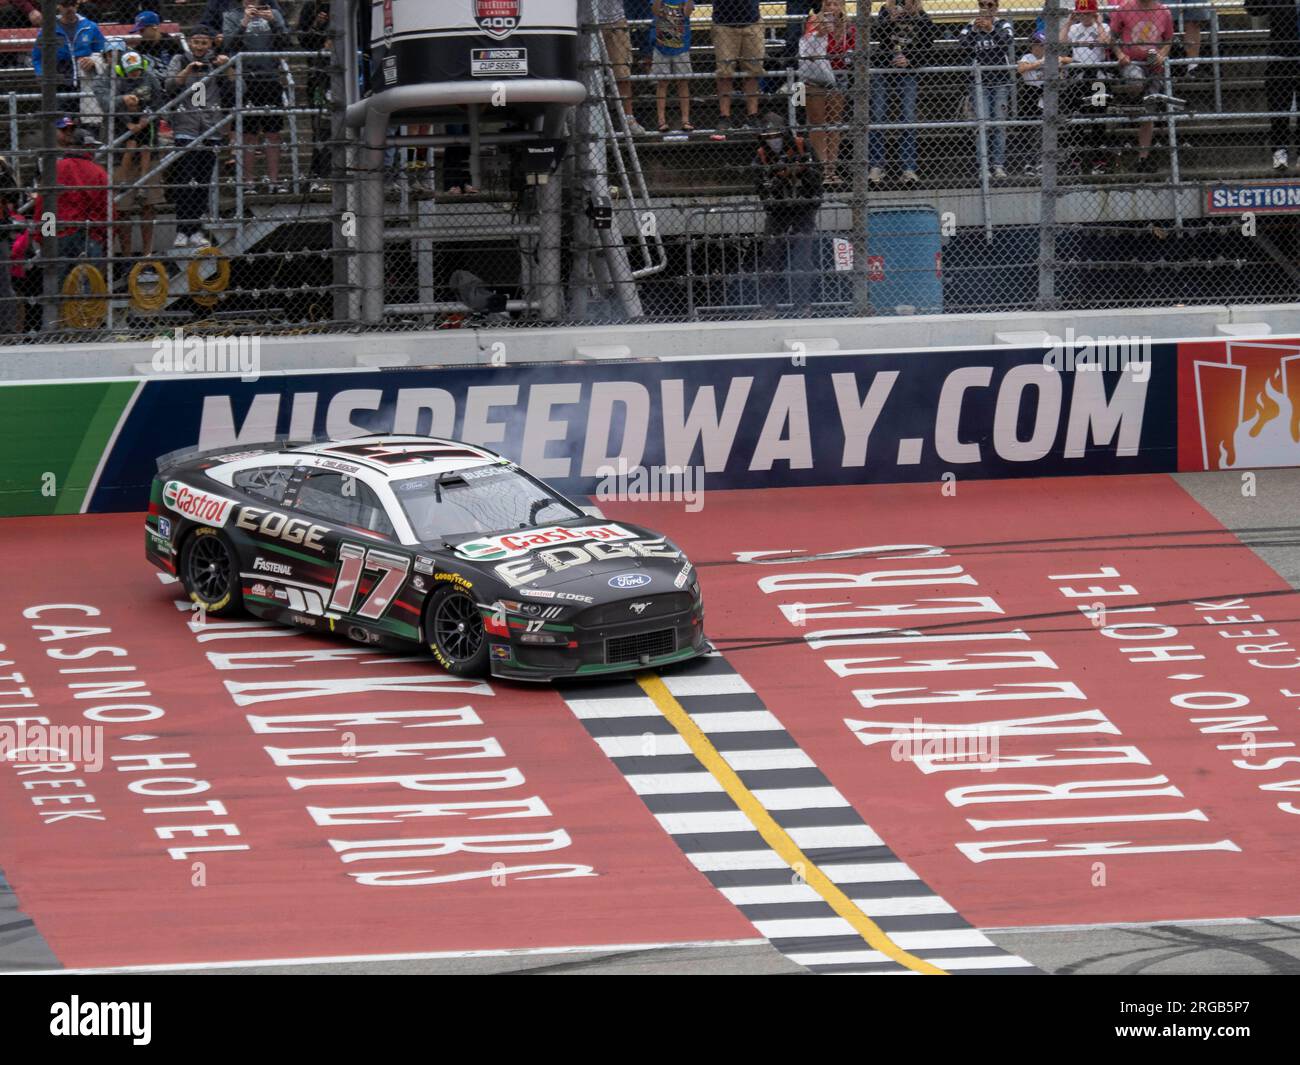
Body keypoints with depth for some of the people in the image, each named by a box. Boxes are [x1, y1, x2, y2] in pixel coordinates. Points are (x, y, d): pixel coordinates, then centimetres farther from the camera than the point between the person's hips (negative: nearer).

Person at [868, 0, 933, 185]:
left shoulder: (920, 16, 1)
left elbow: (926, 51, 2)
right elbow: (875, 35, -13)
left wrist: (910, 61, -14)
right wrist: (889, 19, -26)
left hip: (907, 72, 0)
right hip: (882, 70, 0)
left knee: (909, 120, -7)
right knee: (877, 117, -4)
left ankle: (908, 168, -6)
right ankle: (876, 167, -2)